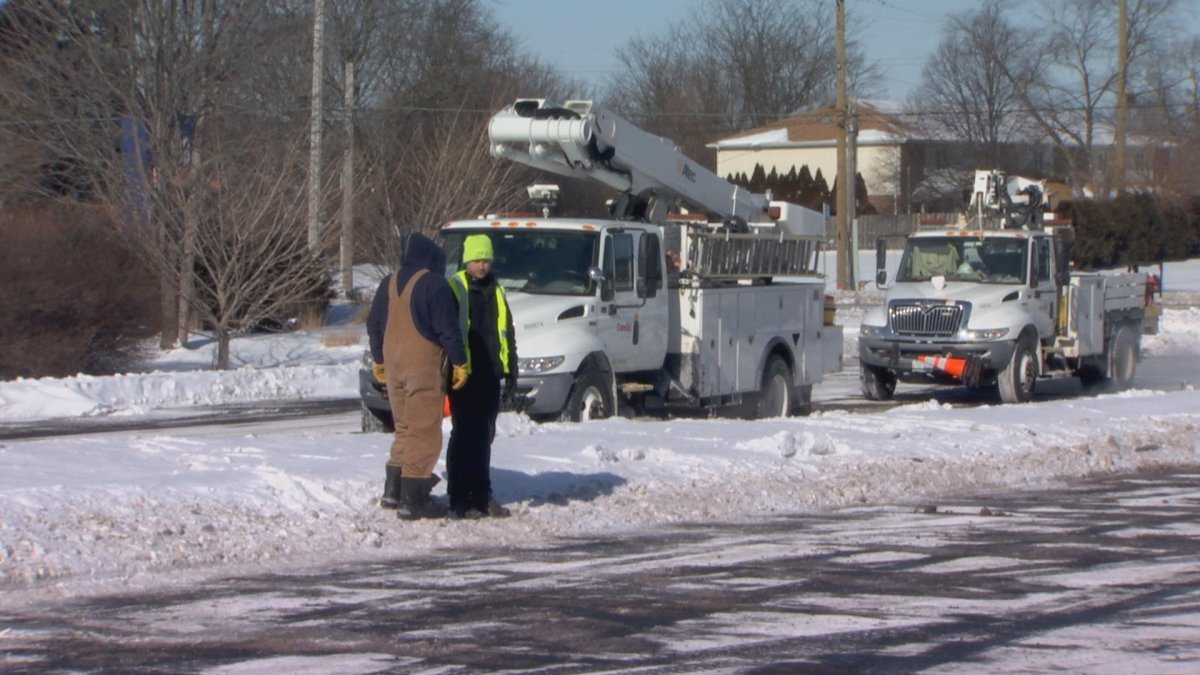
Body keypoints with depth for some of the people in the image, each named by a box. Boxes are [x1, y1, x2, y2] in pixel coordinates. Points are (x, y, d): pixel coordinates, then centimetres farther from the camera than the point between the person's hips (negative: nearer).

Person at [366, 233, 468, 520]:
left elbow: (374, 325, 17)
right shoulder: (434, 285, -11)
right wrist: (460, 363, -7)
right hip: (425, 365, -7)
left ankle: (392, 492, 20)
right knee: (424, 432, -3)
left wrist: (379, 361, 27)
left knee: (404, 428, 19)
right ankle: (412, 501, -6)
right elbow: (448, 329, -14)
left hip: (394, 365, 7)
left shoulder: (389, 284, 11)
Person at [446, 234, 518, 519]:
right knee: (464, 436, -7)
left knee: (484, 436, 10)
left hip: (489, 376, 6)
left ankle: (481, 496, 17)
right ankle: (459, 500, -5)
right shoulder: (454, 289, -3)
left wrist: (511, 373, 17)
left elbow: (507, 334, 21)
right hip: (464, 375, -6)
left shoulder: (496, 292, 16)